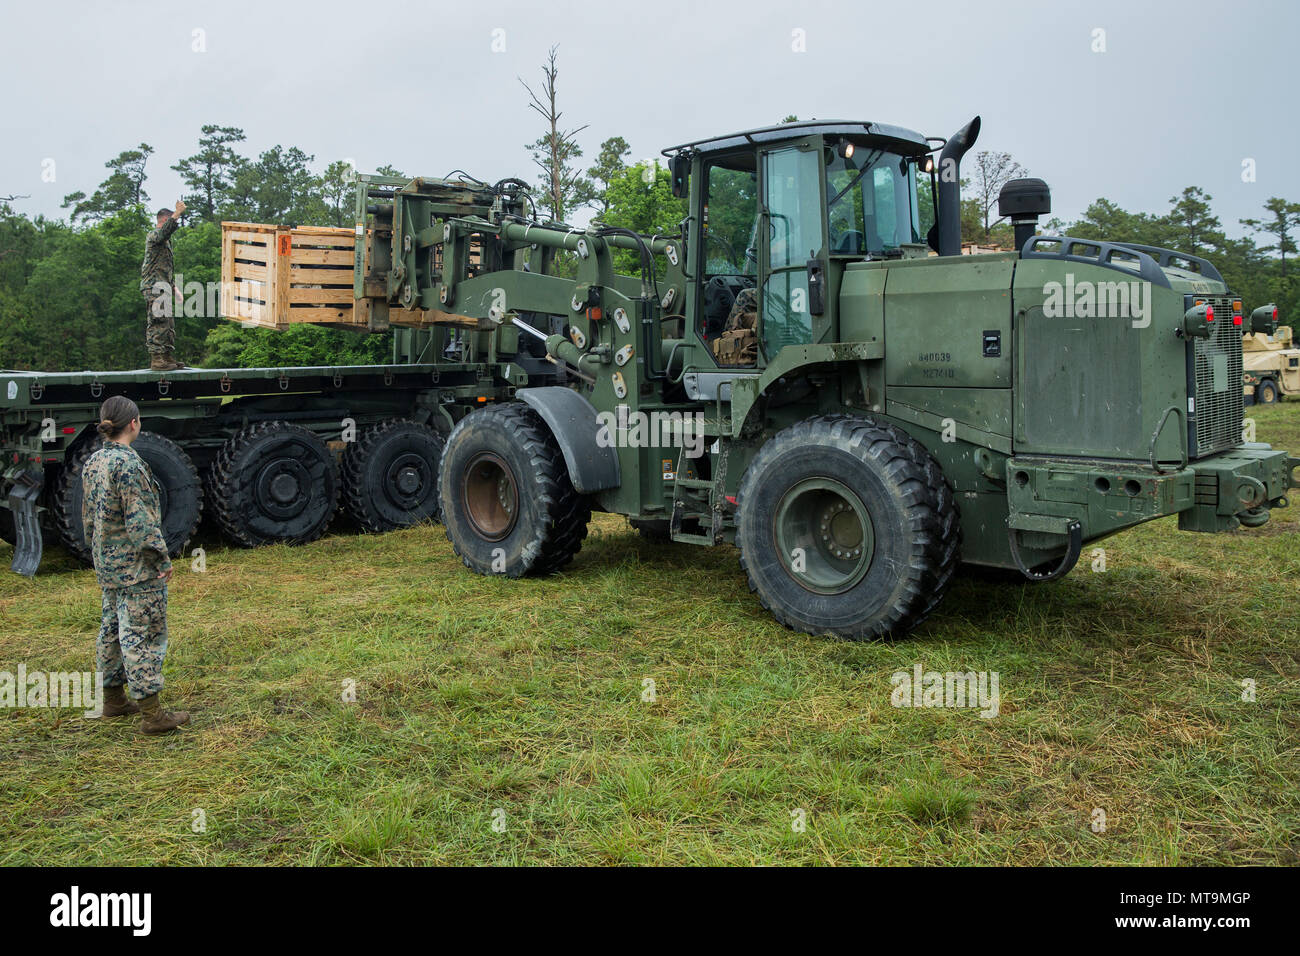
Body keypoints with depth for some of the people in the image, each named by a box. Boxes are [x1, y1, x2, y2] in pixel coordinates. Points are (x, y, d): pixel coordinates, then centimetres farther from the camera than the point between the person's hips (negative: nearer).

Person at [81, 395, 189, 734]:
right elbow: (140, 521, -22)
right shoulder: (128, 463, -20)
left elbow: (88, 516, 16)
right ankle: (152, 714, 1)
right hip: (137, 566, -9)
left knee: (112, 629, 19)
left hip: (107, 566, 9)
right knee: (144, 634, -4)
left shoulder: (92, 463, 7)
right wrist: (162, 558, -15)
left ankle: (113, 699, 32)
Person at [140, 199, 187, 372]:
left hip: (163, 288, 10)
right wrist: (177, 213, -36)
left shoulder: (165, 241, 25)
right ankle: (157, 359, -13)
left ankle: (168, 358, 14)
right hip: (155, 287, -10)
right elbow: (166, 230, -32)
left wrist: (173, 288, 28)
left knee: (168, 324, 11)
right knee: (158, 323, -12)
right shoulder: (154, 235, -5)